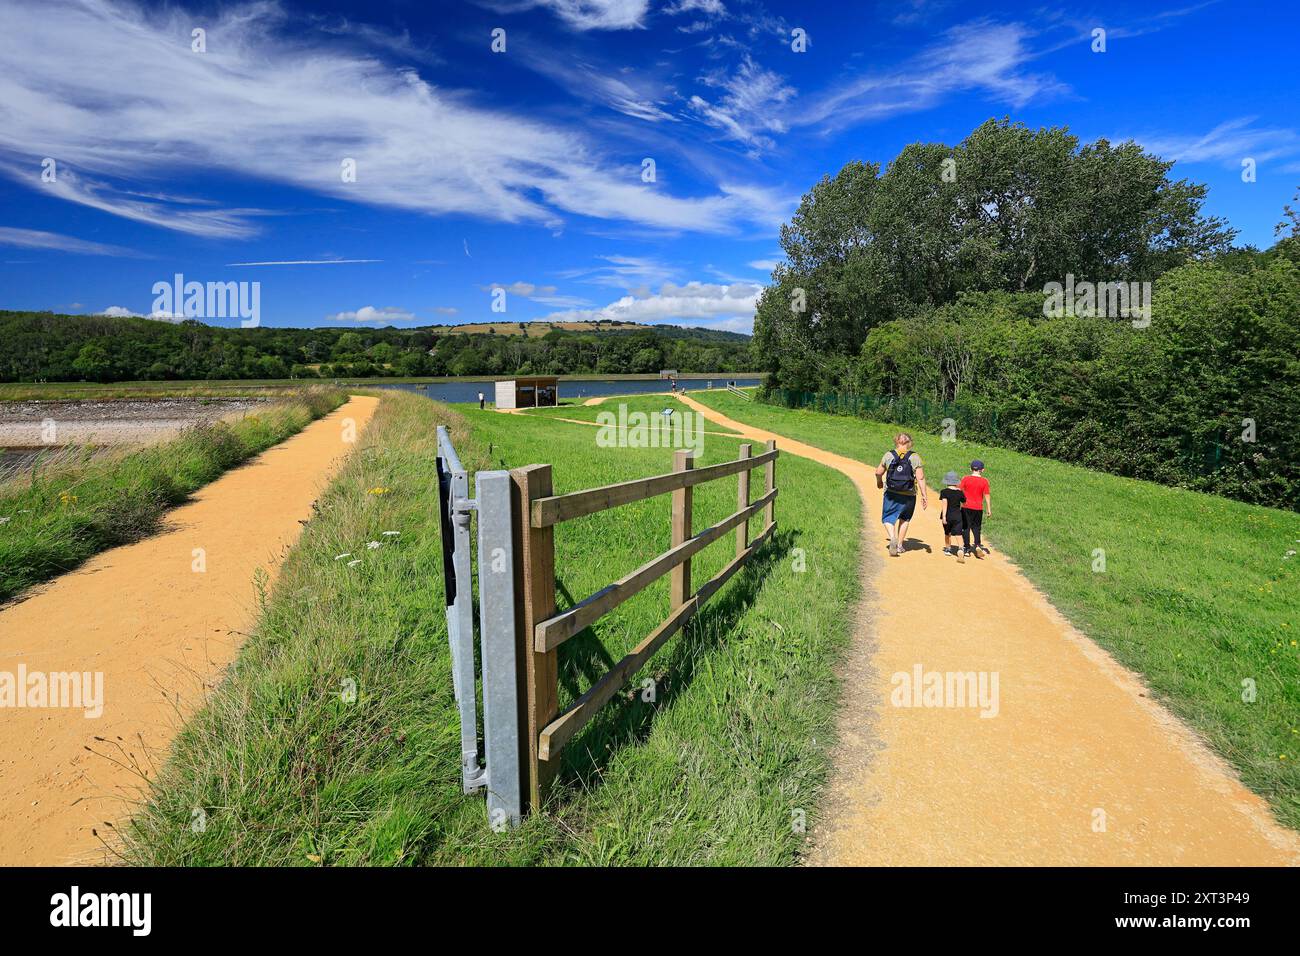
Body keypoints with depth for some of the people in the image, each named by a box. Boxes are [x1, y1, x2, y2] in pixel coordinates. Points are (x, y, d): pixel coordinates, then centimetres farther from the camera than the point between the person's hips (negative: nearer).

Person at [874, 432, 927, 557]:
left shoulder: (889, 455, -2)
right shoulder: (915, 457, -4)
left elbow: (878, 472, 7)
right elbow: (920, 478, -9)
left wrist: (879, 482, 28)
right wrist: (924, 496, -6)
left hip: (891, 493, -1)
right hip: (908, 495, 1)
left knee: (888, 518, 9)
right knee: (904, 518, 21)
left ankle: (893, 538, -18)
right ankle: (900, 545, 23)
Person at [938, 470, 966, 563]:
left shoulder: (944, 492, -9)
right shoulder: (960, 492, 0)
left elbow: (944, 503, -20)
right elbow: (964, 503, 14)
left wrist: (943, 516, -23)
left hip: (947, 516, -1)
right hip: (957, 516, 1)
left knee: (947, 533, 20)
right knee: (958, 534, -4)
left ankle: (948, 549, 36)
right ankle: (960, 549, -27)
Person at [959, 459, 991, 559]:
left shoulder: (965, 479, -4)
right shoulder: (984, 481, -3)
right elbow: (987, 496, -3)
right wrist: (989, 509, 3)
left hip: (966, 507, -1)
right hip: (978, 508, 1)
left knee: (966, 527, 6)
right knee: (976, 527, 15)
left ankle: (967, 548, 6)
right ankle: (977, 545, -3)